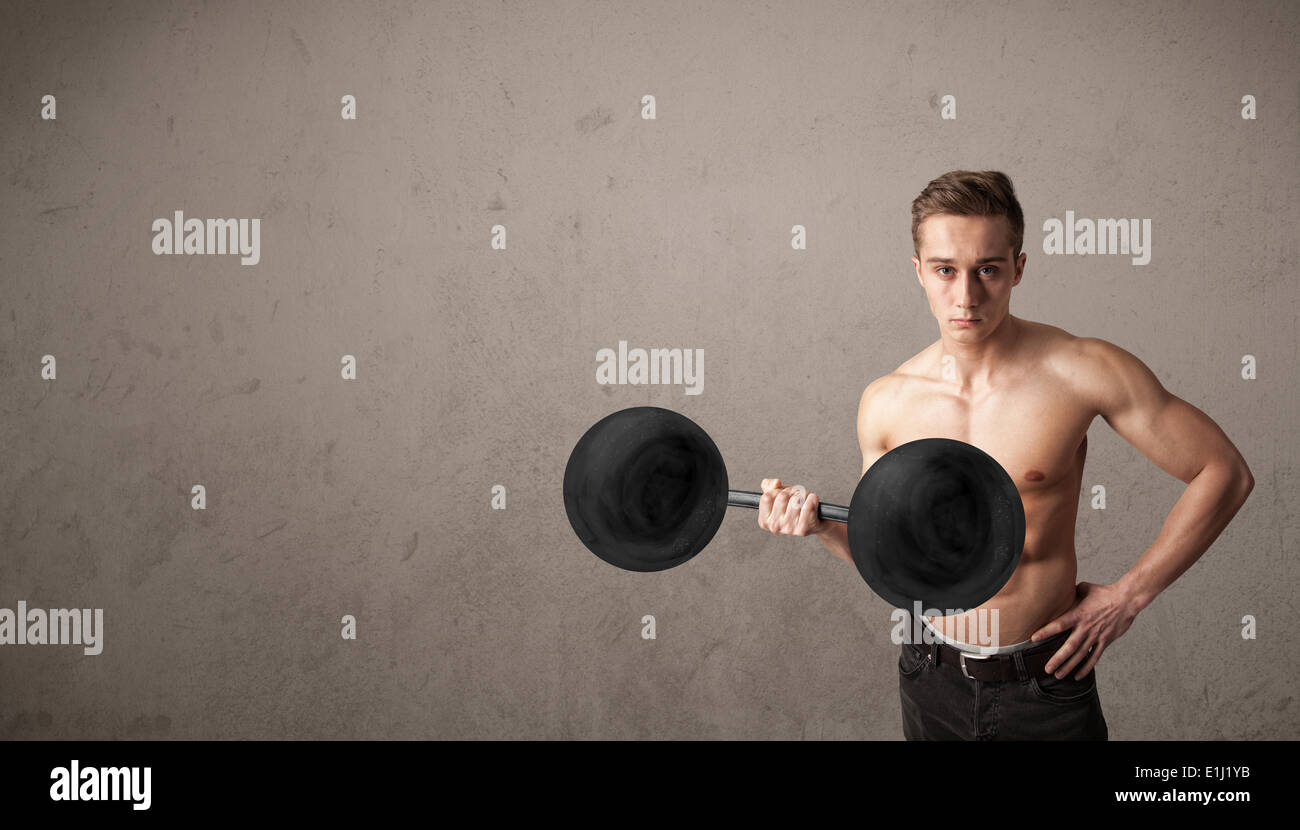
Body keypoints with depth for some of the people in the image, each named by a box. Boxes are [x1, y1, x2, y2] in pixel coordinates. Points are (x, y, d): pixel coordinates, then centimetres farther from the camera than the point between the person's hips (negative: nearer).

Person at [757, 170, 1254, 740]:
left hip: (1047, 690, -3)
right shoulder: (885, 404, -5)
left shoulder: (1083, 371, -15)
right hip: (933, 685, 3)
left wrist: (1127, 595, -8)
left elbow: (1224, 472, -8)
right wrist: (823, 527, -12)